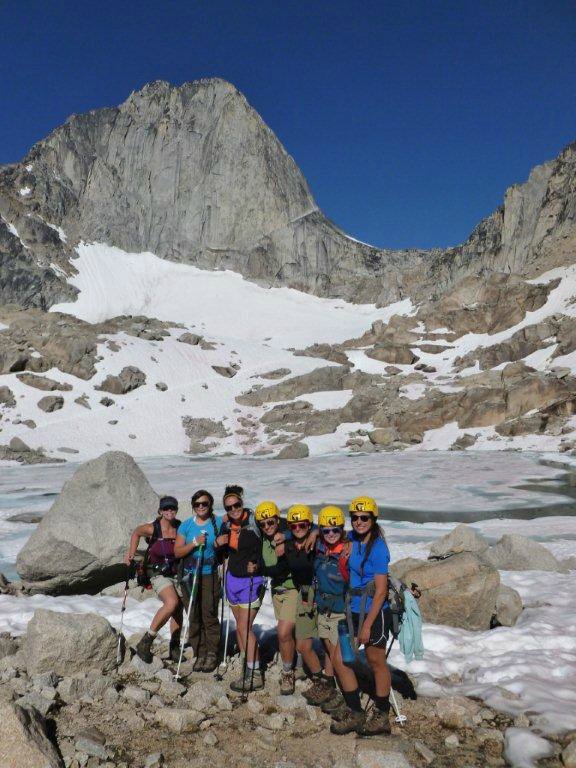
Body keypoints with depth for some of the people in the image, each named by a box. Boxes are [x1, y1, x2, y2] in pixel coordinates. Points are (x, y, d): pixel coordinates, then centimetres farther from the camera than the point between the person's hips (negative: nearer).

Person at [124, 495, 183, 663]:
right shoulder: (152, 528, -12)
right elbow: (136, 533, 9)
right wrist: (131, 553, 4)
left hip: (176, 573, 4)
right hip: (158, 573, -4)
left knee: (178, 611, 8)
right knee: (172, 603, -26)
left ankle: (174, 648, 29)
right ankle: (146, 642, -13)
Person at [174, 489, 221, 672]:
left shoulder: (217, 523, 2)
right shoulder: (186, 525, 4)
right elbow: (177, 552, 0)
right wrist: (195, 543, -13)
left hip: (210, 576, -2)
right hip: (189, 575, 2)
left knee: (210, 616, -3)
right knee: (194, 617, 4)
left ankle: (212, 654, 11)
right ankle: (200, 654, 15)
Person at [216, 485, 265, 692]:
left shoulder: (254, 523, -15)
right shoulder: (226, 526, 3)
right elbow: (222, 554, 13)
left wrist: (257, 565, -22)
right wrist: (218, 544, -7)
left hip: (251, 580, -6)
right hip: (232, 578, 6)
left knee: (244, 627, -7)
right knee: (240, 625, 10)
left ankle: (255, 676, 3)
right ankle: (247, 669, 22)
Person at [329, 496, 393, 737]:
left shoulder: (378, 547, -19)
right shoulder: (352, 539, -1)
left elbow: (381, 591, -19)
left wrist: (367, 625, -20)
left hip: (375, 613, -7)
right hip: (354, 610, 7)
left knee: (376, 662, 10)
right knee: (340, 659, 6)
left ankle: (381, 717, 29)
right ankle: (355, 714, 22)